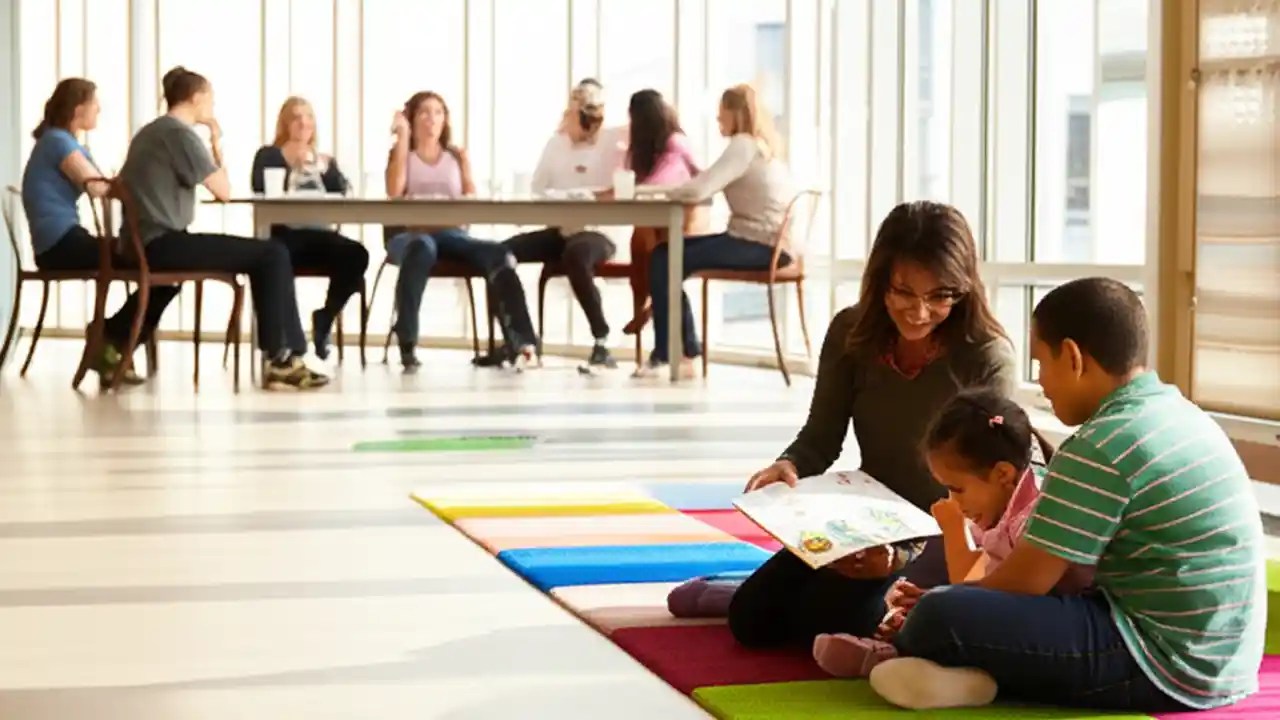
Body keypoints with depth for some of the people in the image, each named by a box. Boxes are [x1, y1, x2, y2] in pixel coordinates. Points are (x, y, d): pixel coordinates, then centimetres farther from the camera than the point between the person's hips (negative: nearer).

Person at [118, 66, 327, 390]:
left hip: (146, 244, 10)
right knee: (272, 255, -9)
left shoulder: (150, 132, 17)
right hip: (164, 244, -10)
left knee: (262, 256, 16)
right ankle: (281, 358, -6)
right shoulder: (180, 132, -11)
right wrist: (216, 143, 3)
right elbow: (224, 191, -11)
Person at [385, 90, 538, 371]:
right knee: (422, 247, -41)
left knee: (499, 254, -27)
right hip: (408, 234, -3)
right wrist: (403, 139, -4)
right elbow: (394, 193, -7)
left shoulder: (457, 155, 21)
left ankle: (519, 340, -36)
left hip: (450, 233, 3)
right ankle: (407, 344, -44)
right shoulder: (401, 153, 13)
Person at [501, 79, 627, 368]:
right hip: (561, 230, 5)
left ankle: (602, 342, -28)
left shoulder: (613, 146, -1)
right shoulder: (556, 143, 12)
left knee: (575, 255, -40)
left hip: (599, 231, -5)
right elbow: (536, 189, 10)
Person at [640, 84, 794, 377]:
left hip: (761, 245, -10)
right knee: (664, 253, 11)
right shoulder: (759, 144, 18)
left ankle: (665, 355, 2)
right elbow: (709, 184, 18)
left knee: (664, 263, -11)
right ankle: (684, 353, 7)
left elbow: (699, 190, -22)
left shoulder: (743, 145, -13)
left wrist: (663, 191, -4)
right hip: (766, 241, 10)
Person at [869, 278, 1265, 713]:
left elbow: (1024, 582, -13)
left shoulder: (1102, 447, -17)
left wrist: (947, 603, 5)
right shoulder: (1181, 415, 12)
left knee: (938, 618, -17)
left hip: (1161, 664, -10)